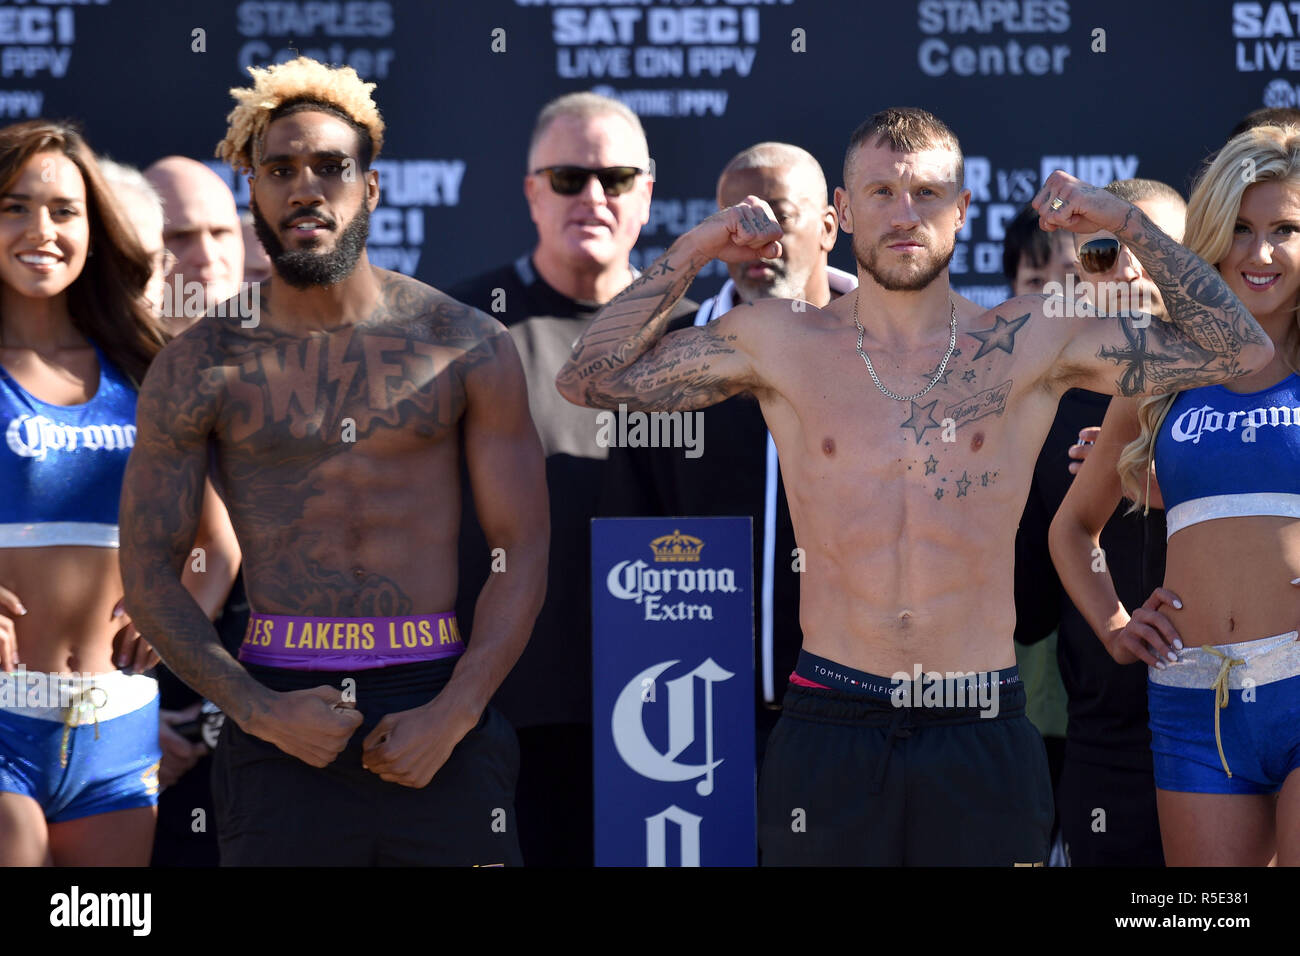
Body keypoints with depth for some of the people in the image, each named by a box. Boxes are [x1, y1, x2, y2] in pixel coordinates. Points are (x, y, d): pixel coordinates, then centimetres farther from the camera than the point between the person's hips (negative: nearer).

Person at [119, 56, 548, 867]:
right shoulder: (201, 368, 4)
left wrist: (453, 714, -9)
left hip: (441, 715, 0)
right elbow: (149, 571, 3)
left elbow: (526, 551, 3)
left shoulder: (467, 347, 4)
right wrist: (258, 711, -10)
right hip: (279, 722, 0)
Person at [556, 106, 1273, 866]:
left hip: (983, 742, 0)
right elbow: (589, 378, 8)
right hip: (830, 734, 0)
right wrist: (693, 252, 2)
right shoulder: (780, 344, 6)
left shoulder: (1034, 342, 5)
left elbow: (1241, 350, 7)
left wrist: (1130, 223, 2)